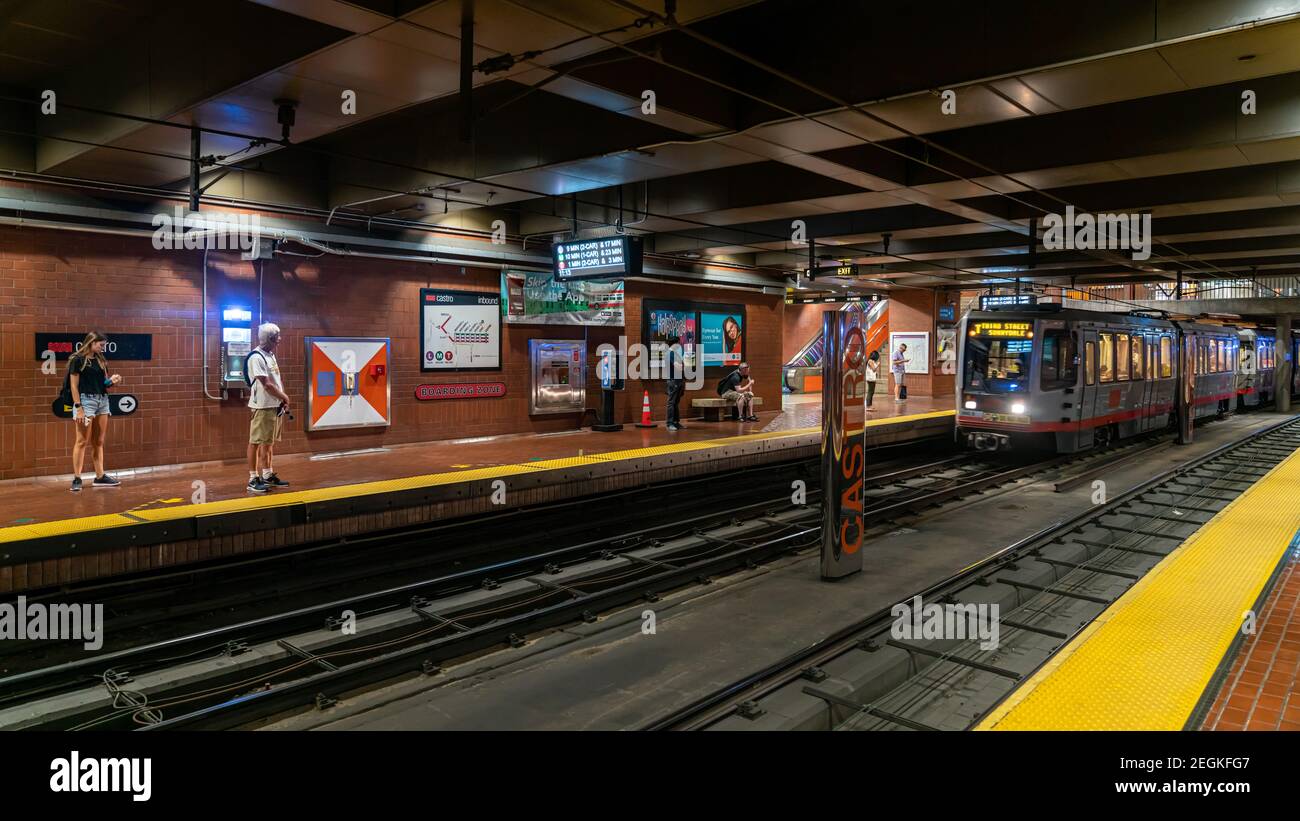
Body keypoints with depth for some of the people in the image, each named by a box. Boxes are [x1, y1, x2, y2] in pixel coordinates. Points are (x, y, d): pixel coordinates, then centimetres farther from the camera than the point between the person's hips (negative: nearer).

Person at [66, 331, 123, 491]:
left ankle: (100, 477, 13)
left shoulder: (101, 360, 14)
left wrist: (112, 381, -4)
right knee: (82, 441, -5)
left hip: (102, 400, 7)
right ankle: (76, 479, -1)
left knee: (98, 442, 9)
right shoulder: (78, 360, -6)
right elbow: (74, 386, -10)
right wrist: (78, 407, -16)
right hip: (86, 400, -7)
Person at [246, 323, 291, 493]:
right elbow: (267, 385, -19)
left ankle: (268, 475, 23)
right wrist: (285, 398, -8)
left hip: (276, 405, 9)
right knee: (256, 442, -3)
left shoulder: (271, 355, 13)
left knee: (269, 442, 15)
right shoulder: (256, 357, -16)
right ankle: (253, 479, 1)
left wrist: (283, 401, 4)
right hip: (263, 406, -9)